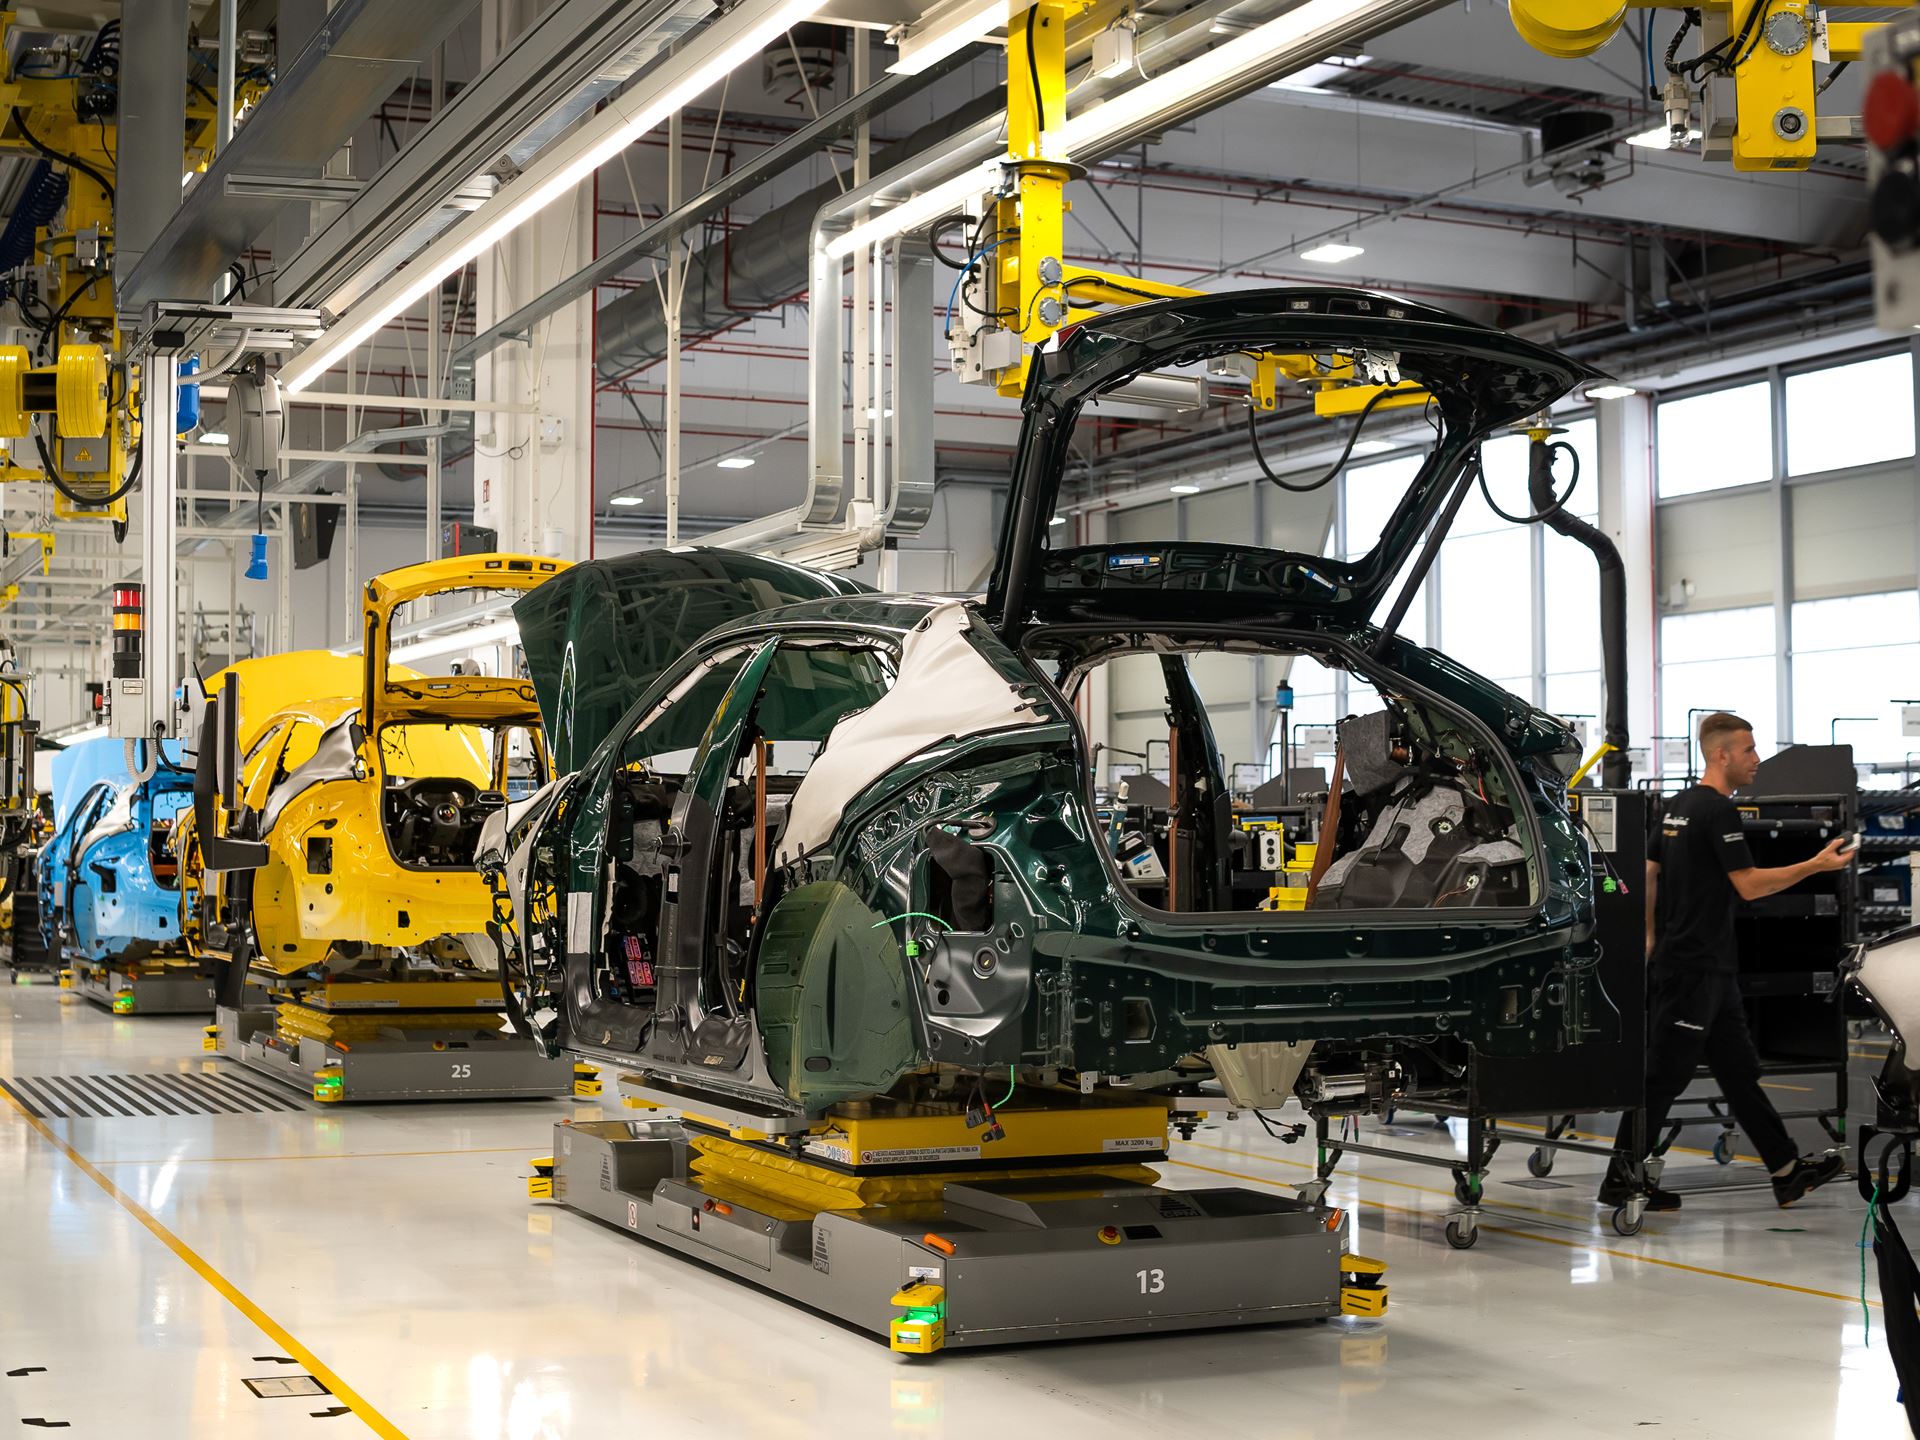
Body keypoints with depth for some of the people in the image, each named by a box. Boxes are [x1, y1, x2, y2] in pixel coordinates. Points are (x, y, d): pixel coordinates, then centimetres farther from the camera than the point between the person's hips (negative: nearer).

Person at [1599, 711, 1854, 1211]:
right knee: (1665, 1075, -4)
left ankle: (1787, 1170, 17)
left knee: (1739, 1069, 12)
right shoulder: (1718, 810, -16)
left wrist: (1652, 938, 18)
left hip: (1709, 968, 10)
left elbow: (1648, 874, 15)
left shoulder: (1677, 806, 12)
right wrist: (1817, 865, -13)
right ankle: (1620, 1179, 2)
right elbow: (1749, 884, -18)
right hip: (1692, 969, -10)